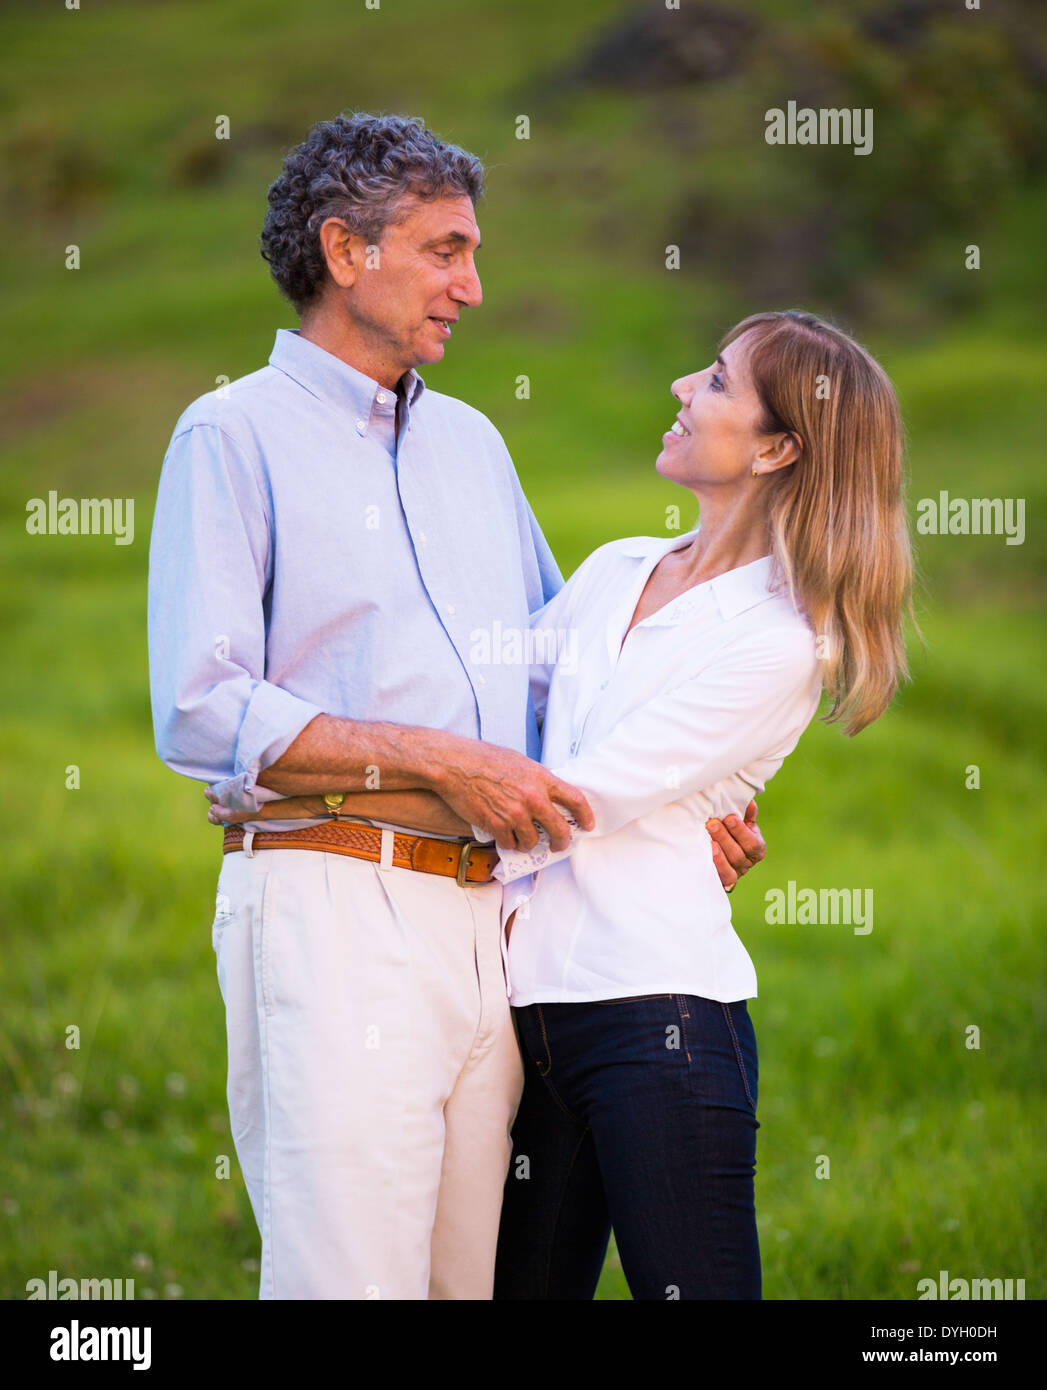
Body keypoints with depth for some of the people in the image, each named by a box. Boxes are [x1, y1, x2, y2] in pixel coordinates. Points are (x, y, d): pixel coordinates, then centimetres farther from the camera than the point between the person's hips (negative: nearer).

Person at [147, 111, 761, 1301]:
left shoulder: (471, 442, 22)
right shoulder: (236, 434, 1)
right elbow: (200, 712, -10)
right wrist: (439, 760, -14)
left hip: (489, 913, 6)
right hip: (334, 900, -6)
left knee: (470, 1276, 3)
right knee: (350, 1279, -13)